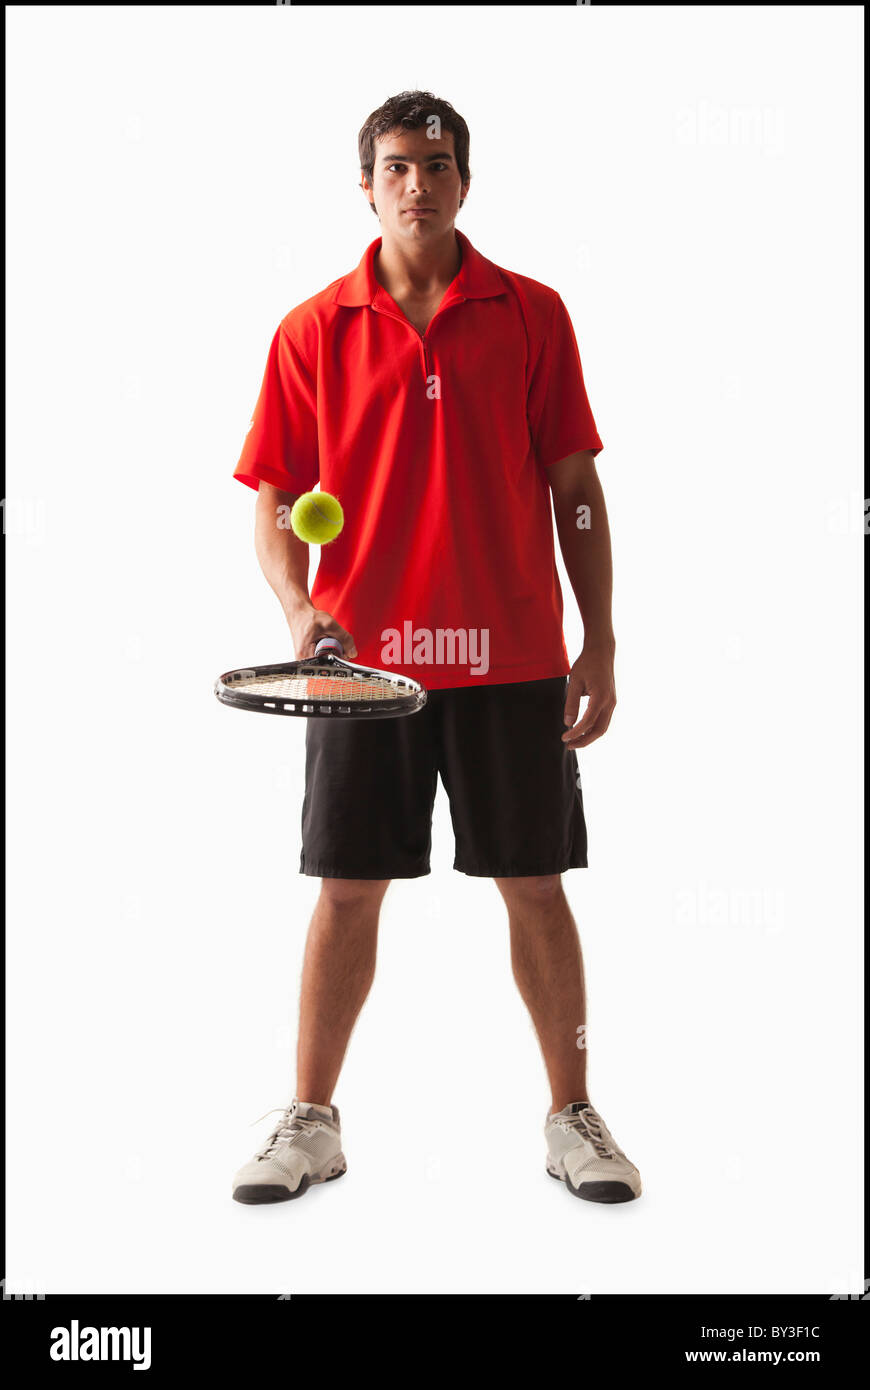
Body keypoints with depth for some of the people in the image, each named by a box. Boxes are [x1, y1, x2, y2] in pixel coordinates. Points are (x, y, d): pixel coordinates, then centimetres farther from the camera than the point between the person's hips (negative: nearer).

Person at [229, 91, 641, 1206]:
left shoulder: (532, 316, 3)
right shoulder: (313, 332, 3)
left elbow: (575, 487, 5)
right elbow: (275, 497, 6)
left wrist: (599, 643, 1)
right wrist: (298, 608, -12)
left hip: (512, 655, 0)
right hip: (362, 656, 0)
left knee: (534, 889, 7)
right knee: (346, 893, 6)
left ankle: (571, 1115, 21)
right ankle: (312, 1123, 20)